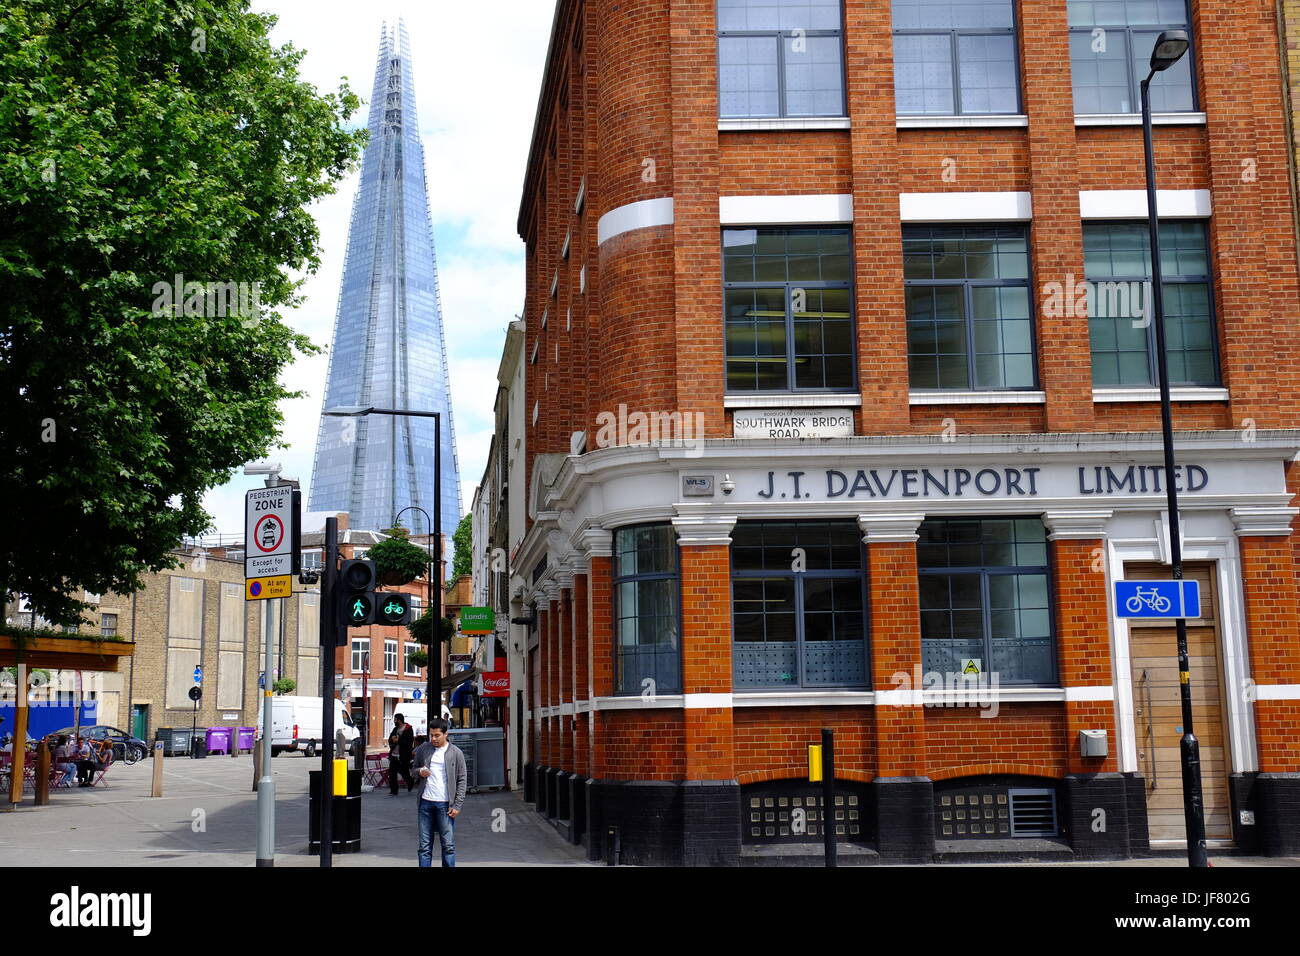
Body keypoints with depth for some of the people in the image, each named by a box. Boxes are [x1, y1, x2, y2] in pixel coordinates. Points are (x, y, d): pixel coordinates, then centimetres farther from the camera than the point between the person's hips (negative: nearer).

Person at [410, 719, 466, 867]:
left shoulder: (455, 753, 1)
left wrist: (457, 805, -6)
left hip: (445, 804, -2)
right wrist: (419, 772, -6)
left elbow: (462, 781, 2)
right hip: (425, 802, 2)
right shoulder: (422, 749, 8)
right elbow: (413, 768, 19)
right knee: (425, 846, 4)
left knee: (448, 845, -1)